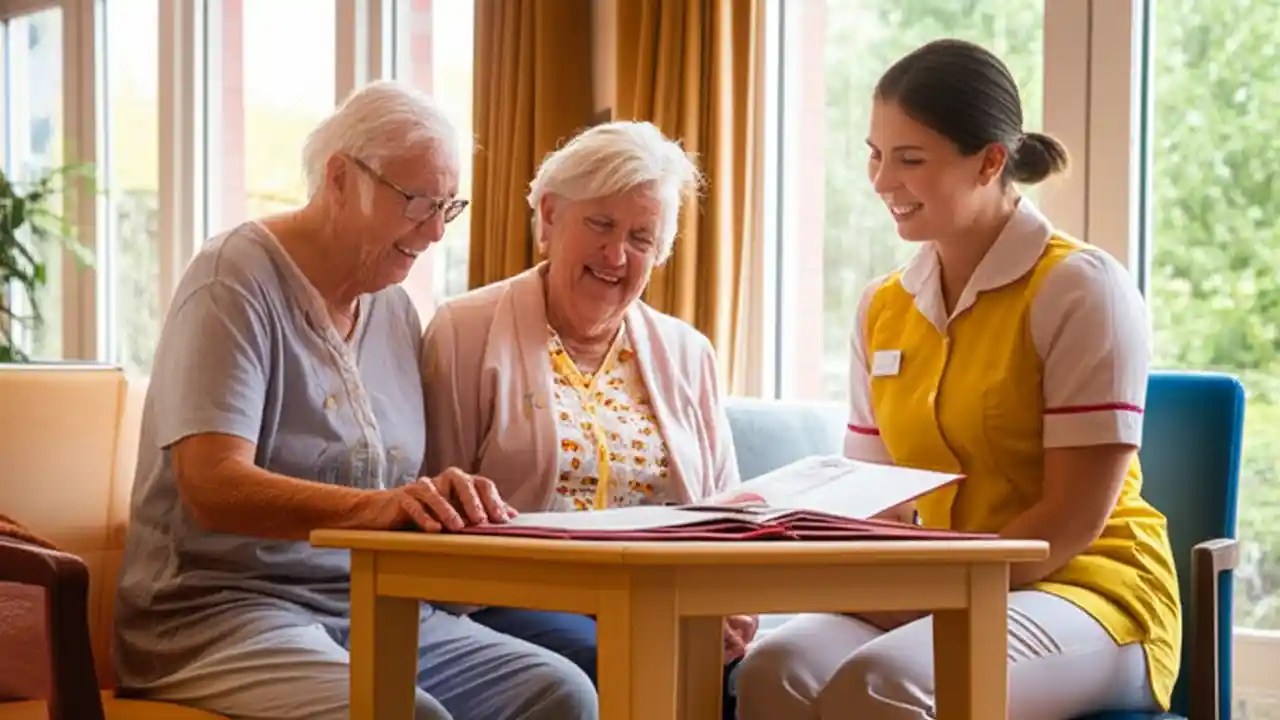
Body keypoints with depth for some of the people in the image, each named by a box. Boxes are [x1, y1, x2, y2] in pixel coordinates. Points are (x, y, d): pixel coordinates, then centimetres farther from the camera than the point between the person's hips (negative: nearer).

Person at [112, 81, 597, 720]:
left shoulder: (394, 308, 15)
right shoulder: (236, 279, -8)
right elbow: (213, 487, -22)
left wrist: (458, 500, -7)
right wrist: (375, 507, -37)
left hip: (376, 610, 7)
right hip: (224, 611, -7)